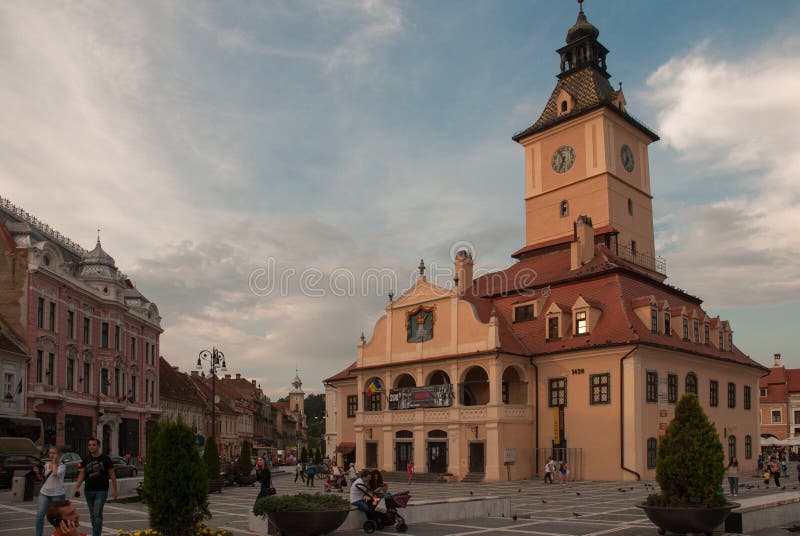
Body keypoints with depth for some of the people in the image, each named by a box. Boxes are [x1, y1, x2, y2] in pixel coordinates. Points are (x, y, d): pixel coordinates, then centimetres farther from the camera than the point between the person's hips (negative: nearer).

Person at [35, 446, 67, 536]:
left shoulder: (62, 466, -7)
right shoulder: (47, 465, 8)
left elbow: (55, 473, -27)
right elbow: (43, 479, 16)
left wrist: (54, 462, -13)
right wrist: (38, 473, -3)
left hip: (57, 494, -5)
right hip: (44, 493, 5)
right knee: (40, 515, -3)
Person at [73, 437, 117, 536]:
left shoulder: (105, 458, -4)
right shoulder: (86, 460, 7)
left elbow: (112, 474, 0)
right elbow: (82, 474, 7)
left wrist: (115, 489, -2)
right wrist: (77, 487, -7)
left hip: (101, 491, -5)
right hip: (88, 491, 5)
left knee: (97, 514, -12)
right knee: (92, 515, 13)